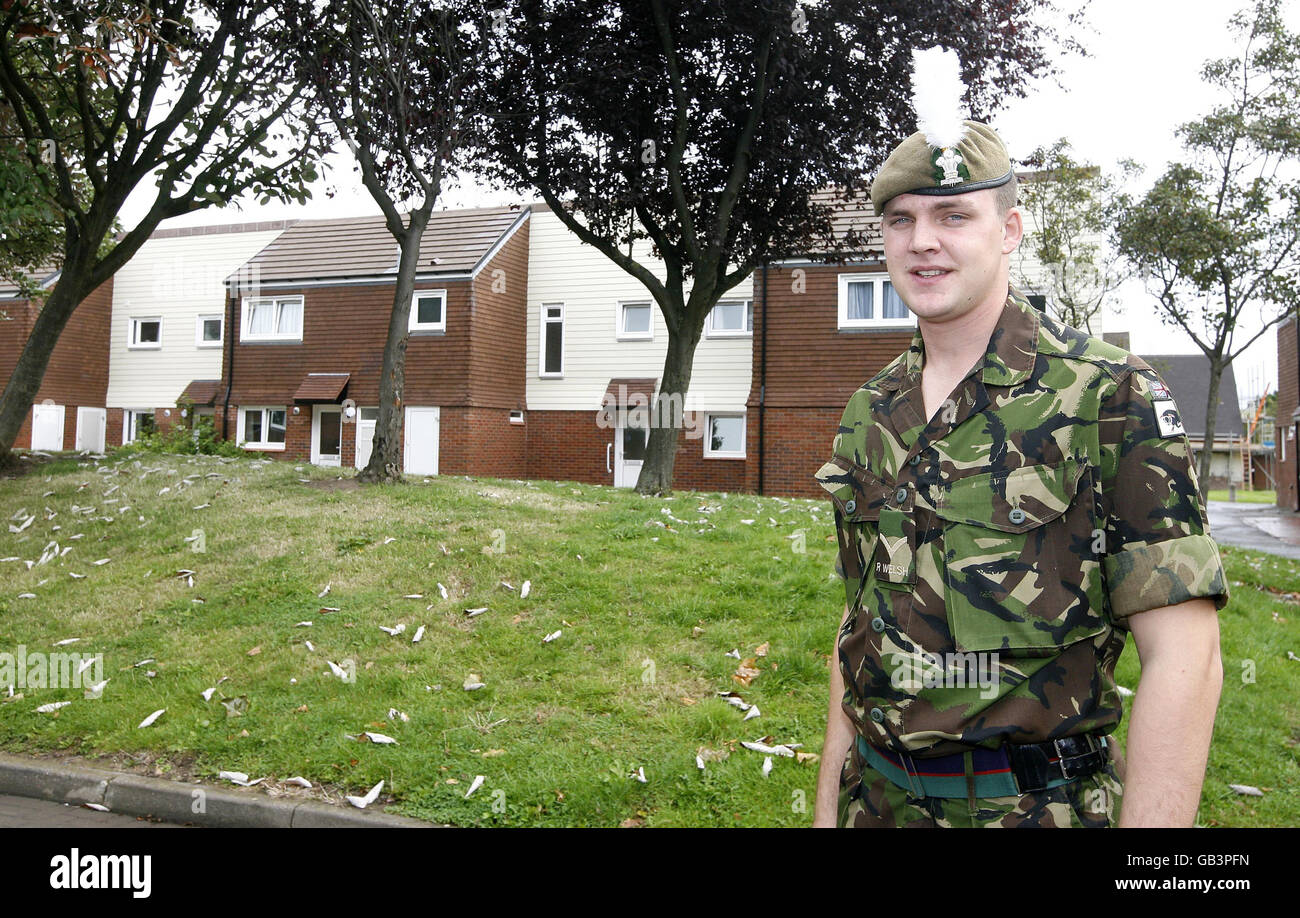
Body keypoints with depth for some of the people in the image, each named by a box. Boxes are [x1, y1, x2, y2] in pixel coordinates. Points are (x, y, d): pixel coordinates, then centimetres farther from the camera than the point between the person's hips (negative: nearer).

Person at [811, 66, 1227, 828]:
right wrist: (829, 802, 8)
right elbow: (862, 619, 8)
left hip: (1035, 802, -4)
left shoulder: (1113, 395, -13)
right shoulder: (869, 415, 3)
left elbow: (1185, 658, -16)